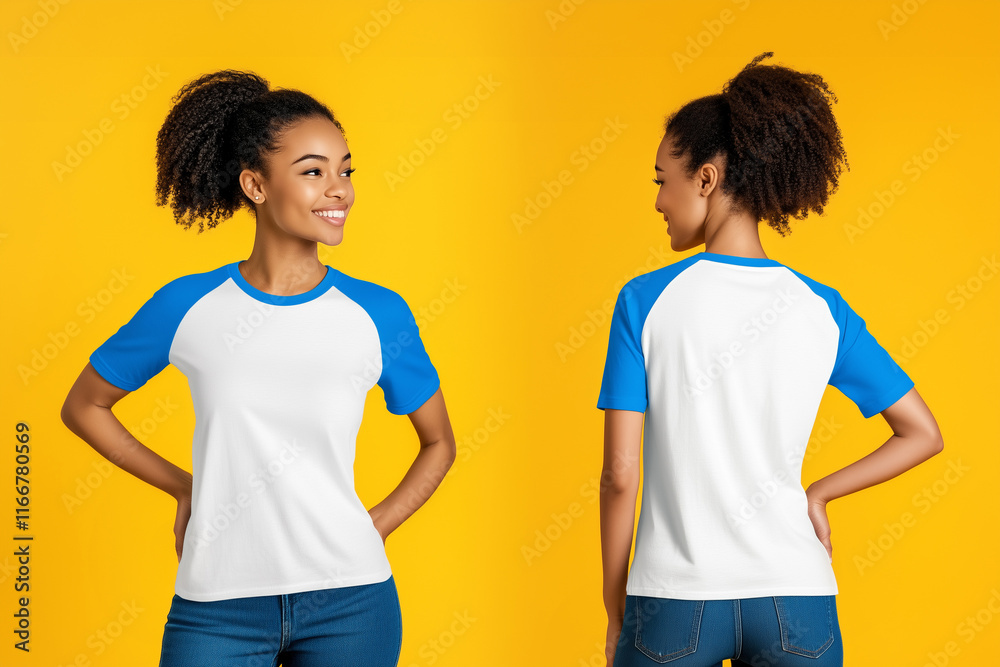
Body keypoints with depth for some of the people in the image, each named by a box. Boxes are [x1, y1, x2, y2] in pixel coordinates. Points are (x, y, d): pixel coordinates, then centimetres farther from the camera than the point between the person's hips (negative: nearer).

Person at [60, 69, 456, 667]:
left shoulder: (377, 314, -1)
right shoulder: (188, 307, -2)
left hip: (350, 606, 1)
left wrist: (372, 530, 2)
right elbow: (83, 407, 13)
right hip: (217, 606, 0)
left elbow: (439, 444, 13)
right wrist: (184, 489, 8)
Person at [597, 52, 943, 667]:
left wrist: (616, 613, 3)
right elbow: (923, 435, 8)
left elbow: (620, 475, -7)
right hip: (796, 598, 2)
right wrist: (819, 494, 10)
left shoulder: (646, 301, -6)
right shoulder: (823, 310, 2)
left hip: (675, 598, -2)